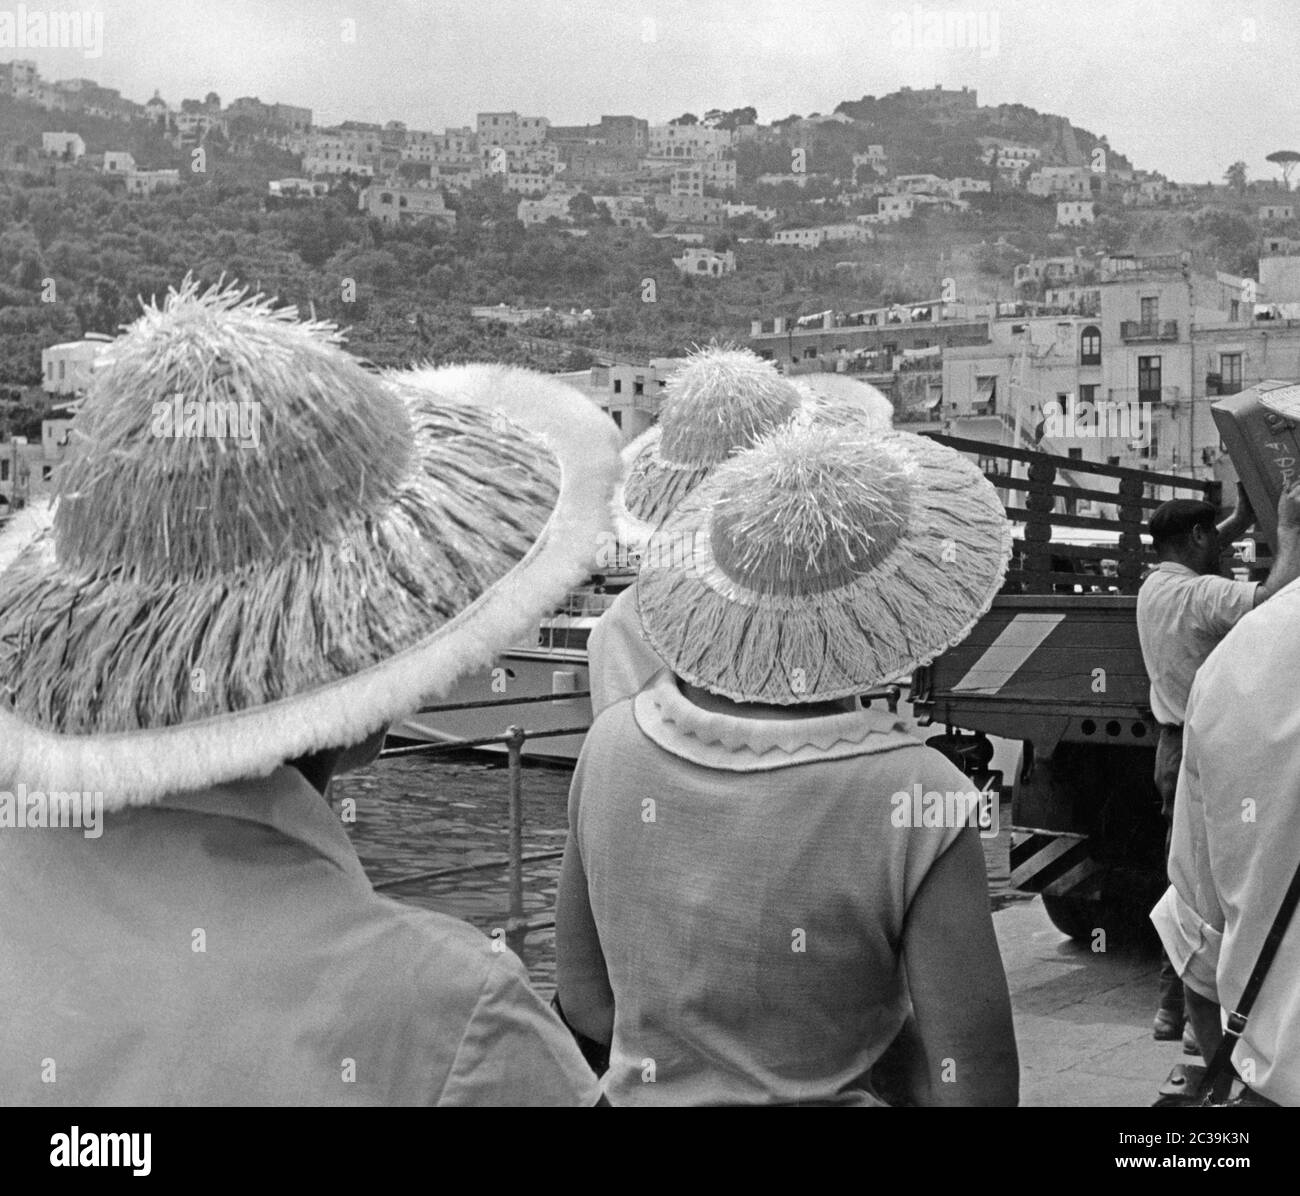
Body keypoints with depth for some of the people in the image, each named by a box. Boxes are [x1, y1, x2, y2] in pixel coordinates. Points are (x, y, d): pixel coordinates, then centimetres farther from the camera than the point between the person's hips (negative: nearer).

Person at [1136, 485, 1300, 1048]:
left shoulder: (1152, 588, 9)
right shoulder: (1202, 595, -19)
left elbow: (1193, 556, 33)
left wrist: (1243, 518, 31)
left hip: (1174, 745, 9)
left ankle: (1172, 1006, 22)